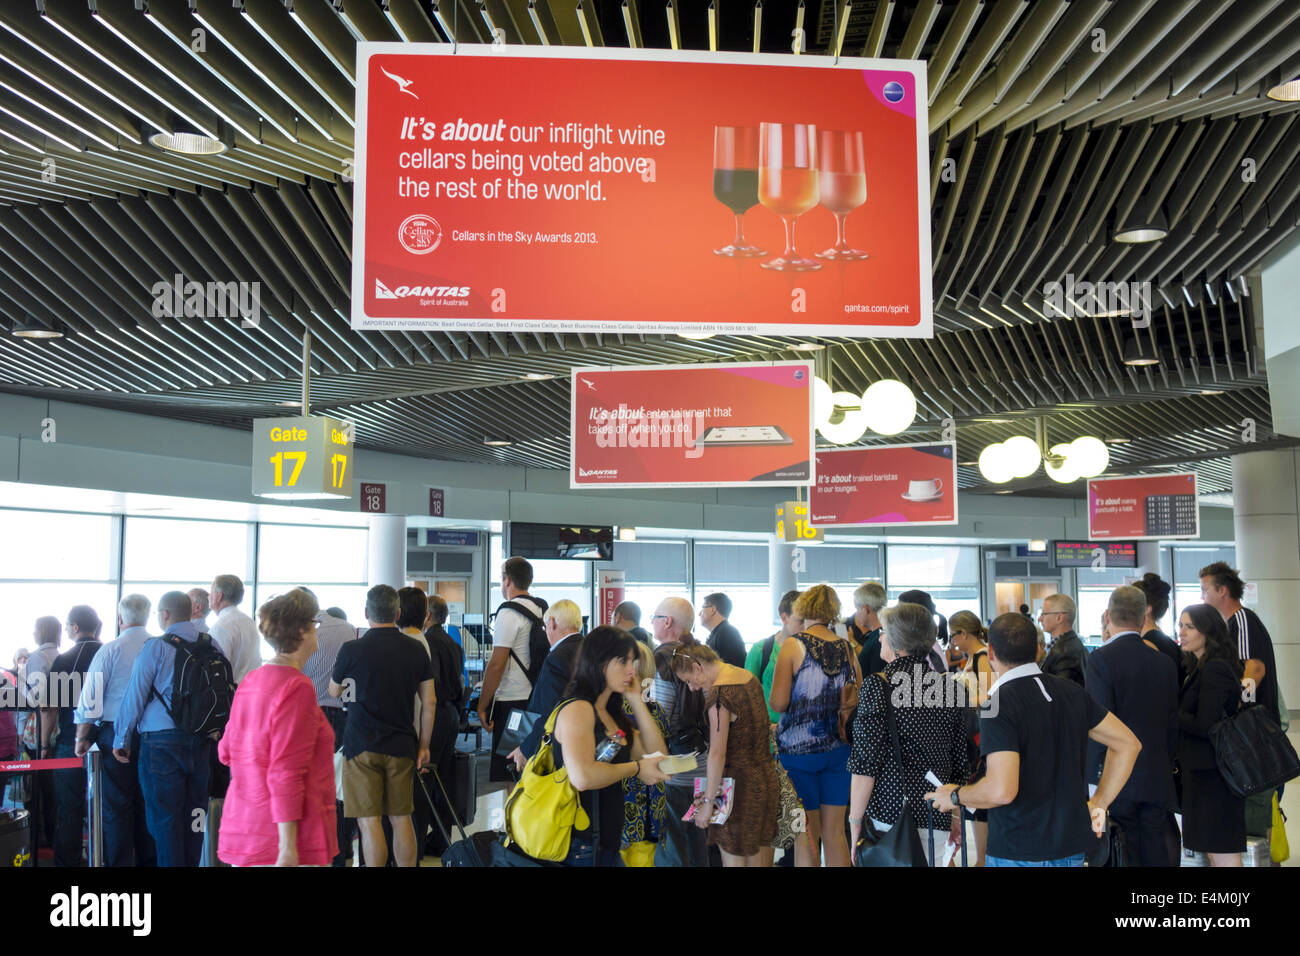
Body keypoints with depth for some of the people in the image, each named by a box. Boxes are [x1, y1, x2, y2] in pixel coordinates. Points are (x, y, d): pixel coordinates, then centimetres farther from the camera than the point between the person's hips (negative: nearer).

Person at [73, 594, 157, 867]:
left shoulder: (111, 650, -7)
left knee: (117, 806, 2)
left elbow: (90, 697, -6)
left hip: (117, 733, -4)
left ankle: (119, 862, 3)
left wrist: (82, 737, 1)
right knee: (147, 803, 12)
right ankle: (149, 859, 17)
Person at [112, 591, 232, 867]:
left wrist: (121, 739, 3)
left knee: (164, 816, 1)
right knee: (194, 812, 13)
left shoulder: (155, 647, -8)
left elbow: (135, 695, -6)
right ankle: (192, 863, 19)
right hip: (202, 741, 5)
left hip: (162, 740, -5)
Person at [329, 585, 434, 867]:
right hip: (402, 746, 4)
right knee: (401, 819, 12)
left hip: (362, 745, -4)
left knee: (369, 821, -2)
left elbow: (334, 692, 9)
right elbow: (429, 703, 4)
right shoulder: (417, 650, 2)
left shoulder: (352, 650, -7)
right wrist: (423, 745, 11)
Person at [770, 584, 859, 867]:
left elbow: (778, 703, -12)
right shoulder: (847, 648, 3)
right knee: (835, 832, 12)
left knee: (806, 835, 4)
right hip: (839, 748, 4)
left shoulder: (793, 645, -8)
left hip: (799, 748, -4)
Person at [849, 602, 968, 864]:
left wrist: (855, 823, -5)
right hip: (936, 821, 5)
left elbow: (866, 763, -11)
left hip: (889, 815, -5)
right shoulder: (949, 686, 7)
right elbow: (960, 763, 13)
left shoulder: (878, 684, -8)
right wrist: (956, 817, 22)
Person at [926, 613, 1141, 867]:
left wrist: (954, 796, -9)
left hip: (1017, 853, -6)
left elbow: (1001, 790, -27)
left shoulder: (998, 705, -18)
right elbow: (1128, 744, 8)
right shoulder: (1071, 691, 3)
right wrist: (1098, 803, 9)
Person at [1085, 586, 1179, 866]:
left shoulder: (1101, 658, -10)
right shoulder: (1165, 662, 8)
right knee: (1157, 855, 11)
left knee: (1122, 858, -1)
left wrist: (1096, 782, -10)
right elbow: (1173, 725, 11)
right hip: (1158, 781, 5)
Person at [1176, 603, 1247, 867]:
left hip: (1211, 774, -10)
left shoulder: (1214, 669, -16)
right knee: (1213, 853, 14)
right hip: (1204, 770, 10)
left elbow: (1204, 726, -20)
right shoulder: (1201, 667, 16)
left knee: (1223, 855, -6)